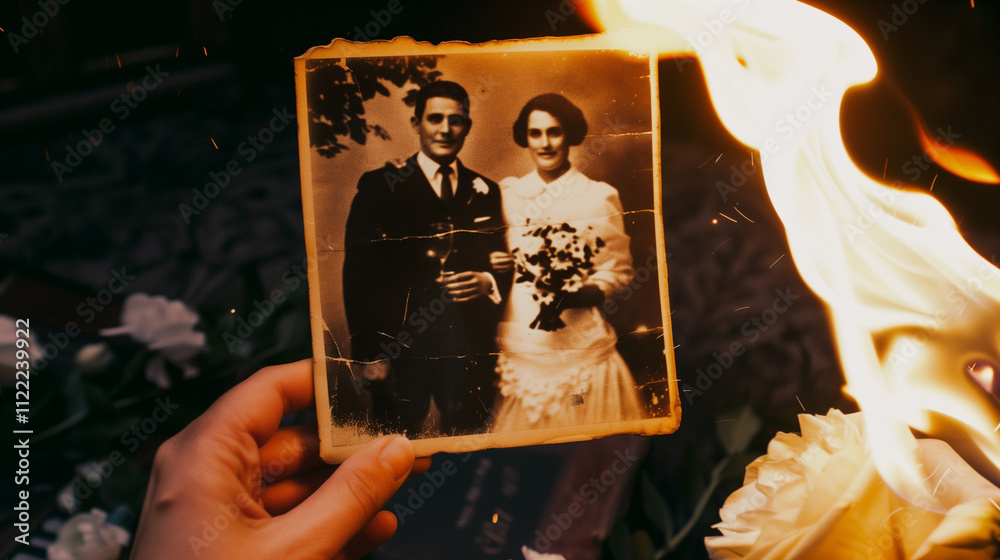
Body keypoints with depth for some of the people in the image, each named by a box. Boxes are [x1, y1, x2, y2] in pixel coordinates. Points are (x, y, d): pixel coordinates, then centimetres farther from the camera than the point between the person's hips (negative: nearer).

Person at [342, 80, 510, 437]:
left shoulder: (486, 193, 13)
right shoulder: (379, 186, 2)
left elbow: (503, 263, 16)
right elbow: (359, 273, -3)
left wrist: (487, 282, -8)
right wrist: (369, 353, -9)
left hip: (471, 351, 3)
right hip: (399, 349, -2)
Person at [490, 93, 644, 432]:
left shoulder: (600, 196, 2)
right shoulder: (508, 194, 9)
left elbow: (619, 270, 1)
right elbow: (492, 255, 19)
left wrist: (577, 296, -16)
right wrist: (496, 267, -3)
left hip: (580, 344, -2)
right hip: (519, 344, 2)